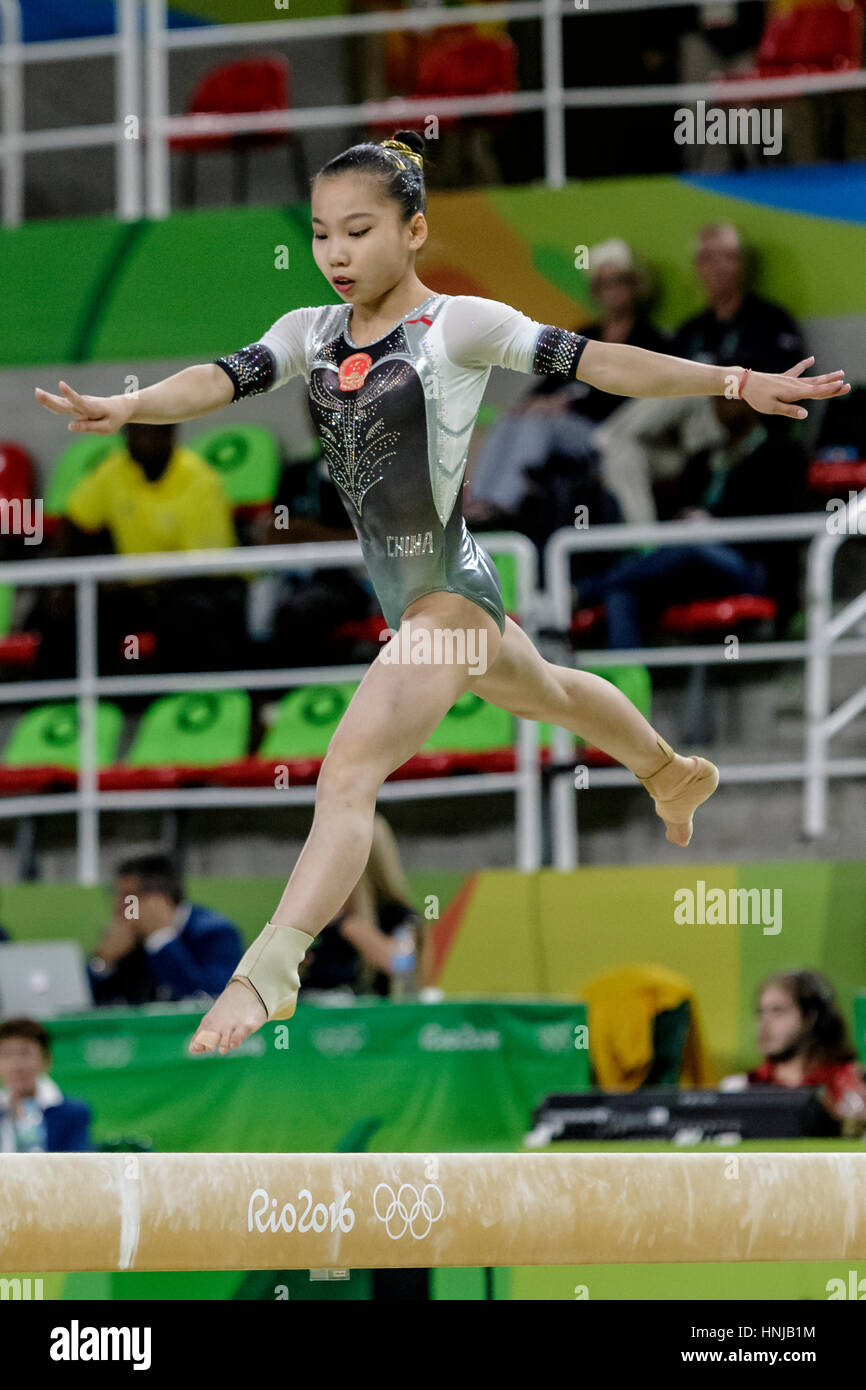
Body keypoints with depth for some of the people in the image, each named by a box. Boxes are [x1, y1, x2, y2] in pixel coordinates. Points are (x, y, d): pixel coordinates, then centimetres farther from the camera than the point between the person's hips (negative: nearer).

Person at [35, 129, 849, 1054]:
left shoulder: (455, 327, -17)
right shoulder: (312, 335, 0)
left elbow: (591, 361, -20)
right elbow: (224, 378, -16)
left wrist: (736, 382, -25)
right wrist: (127, 407, -36)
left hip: (447, 593, -9)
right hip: (402, 594, 9)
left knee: (349, 773, -21)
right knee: (545, 693, 34)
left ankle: (268, 972, -27)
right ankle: (672, 775, 61)